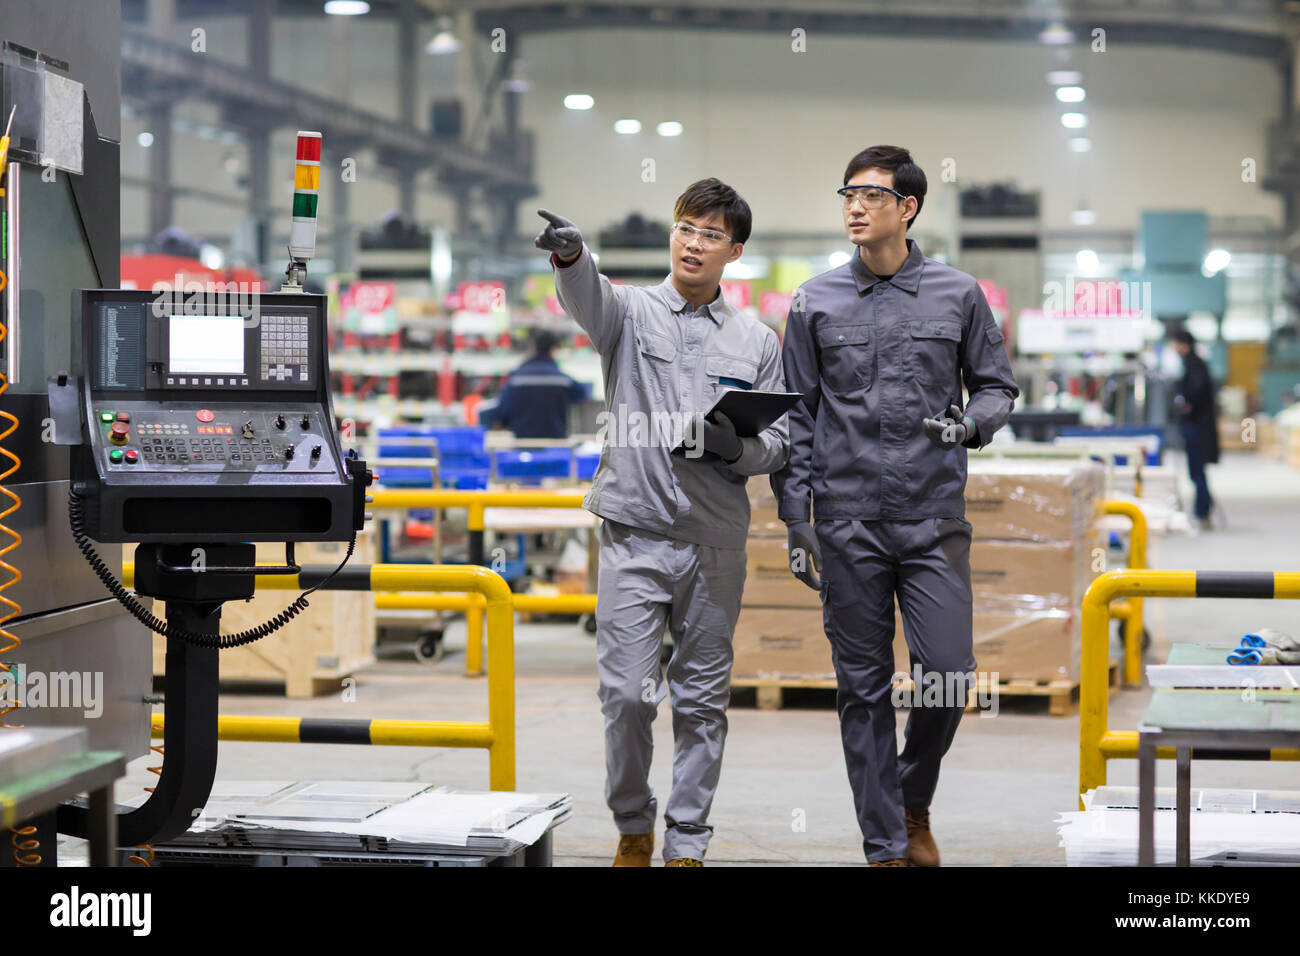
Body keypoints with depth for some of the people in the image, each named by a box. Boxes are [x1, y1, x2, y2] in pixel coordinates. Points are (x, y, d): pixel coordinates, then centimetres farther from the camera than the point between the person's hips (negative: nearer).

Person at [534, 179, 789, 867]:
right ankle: (632, 826, 18)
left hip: (716, 544, 2)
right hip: (634, 534, -2)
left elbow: (778, 444, 12)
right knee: (626, 694, -4)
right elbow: (586, 296, -20)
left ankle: (686, 841, 18)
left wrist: (735, 448, -11)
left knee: (702, 701, 7)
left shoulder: (758, 343, 11)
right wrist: (570, 255, -43)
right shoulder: (631, 311, 4)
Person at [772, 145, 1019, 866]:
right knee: (863, 689, 4)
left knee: (947, 673, -7)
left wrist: (971, 424, -10)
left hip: (934, 518, 0)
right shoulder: (816, 302, 5)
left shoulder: (958, 295, 4)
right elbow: (796, 415, 7)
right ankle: (885, 846, 13)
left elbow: (997, 385, 13)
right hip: (847, 523, 0)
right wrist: (795, 520, 2)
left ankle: (915, 800, 21)